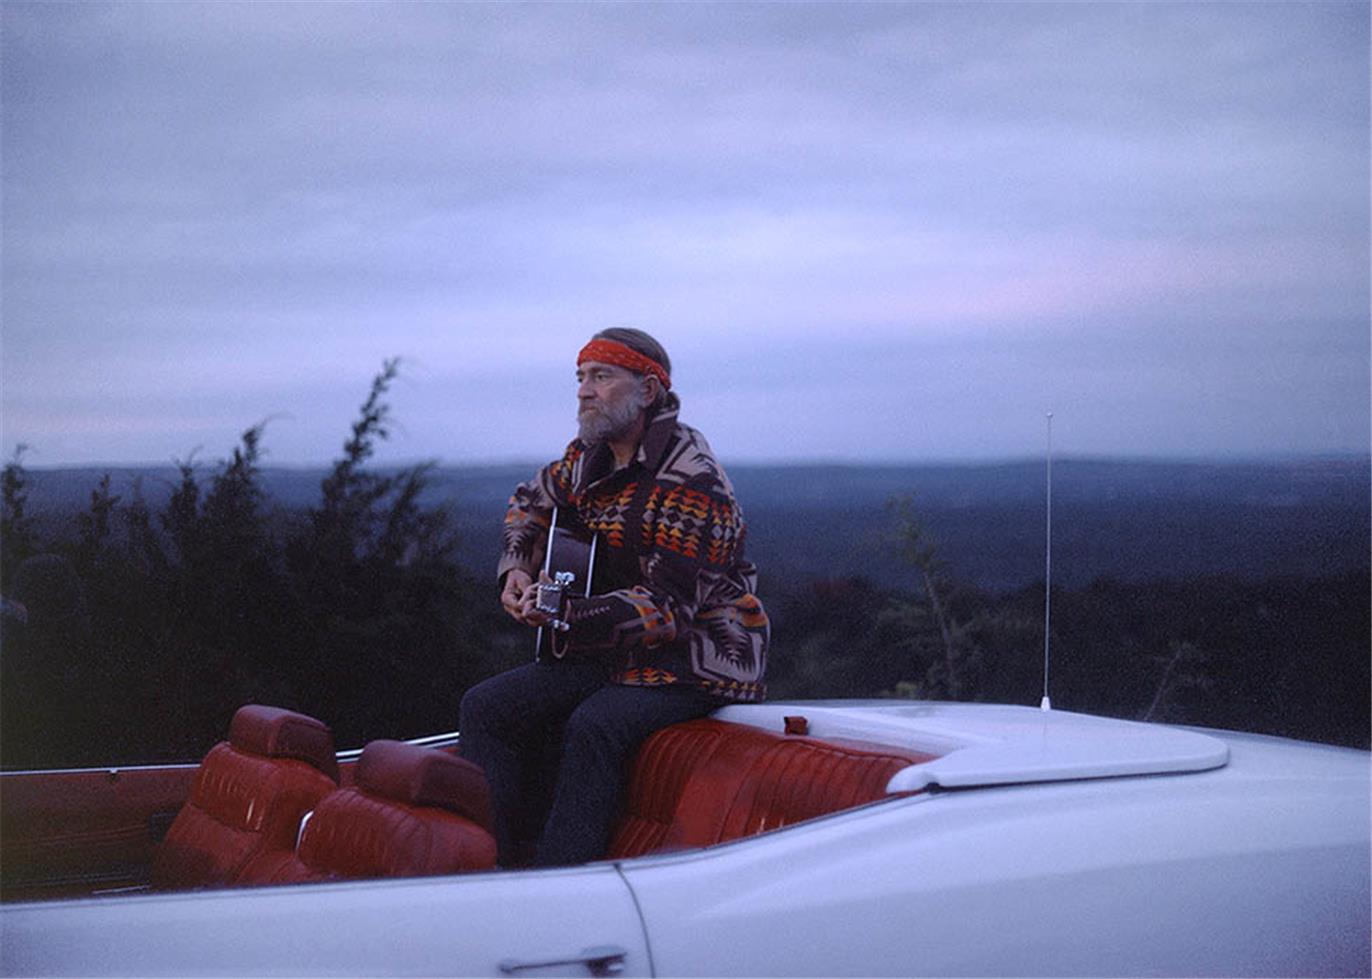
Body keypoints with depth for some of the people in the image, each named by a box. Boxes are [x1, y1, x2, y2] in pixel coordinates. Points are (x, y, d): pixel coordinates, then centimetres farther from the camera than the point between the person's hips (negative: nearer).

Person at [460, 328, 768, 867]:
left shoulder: (691, 479, -18)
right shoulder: (590, 456, 7)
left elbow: (670, 605, -23)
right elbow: (532, 501, 29)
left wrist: (568, 614, -31)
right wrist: (516, 569, 10)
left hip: (697, 657, -8)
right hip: (612, 655, 8)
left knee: (593, 729, -34)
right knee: (487, 706, -9)